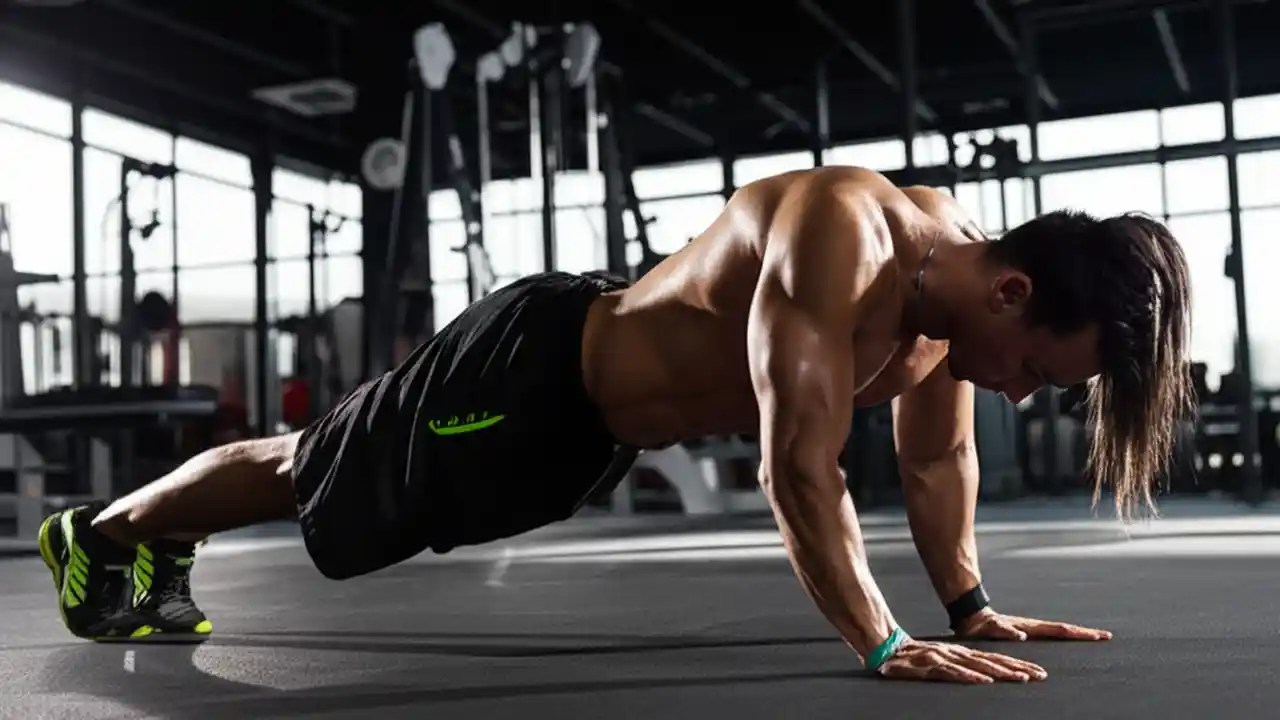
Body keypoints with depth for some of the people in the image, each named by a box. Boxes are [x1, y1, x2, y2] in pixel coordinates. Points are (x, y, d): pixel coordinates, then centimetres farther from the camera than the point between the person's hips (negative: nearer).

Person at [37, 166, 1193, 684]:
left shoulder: (956, 266, -8)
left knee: (336, 483, 26)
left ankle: (158, 550, 50)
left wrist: (971, 605, 2)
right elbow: (799, 466, -39)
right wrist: (884, 646, -36)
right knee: (304, 479, 14)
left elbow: (939, 454, 4)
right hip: (532, 369, -8)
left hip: (604, 413, 8)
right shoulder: (840, 236, -36)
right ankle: (105, 530, 40)